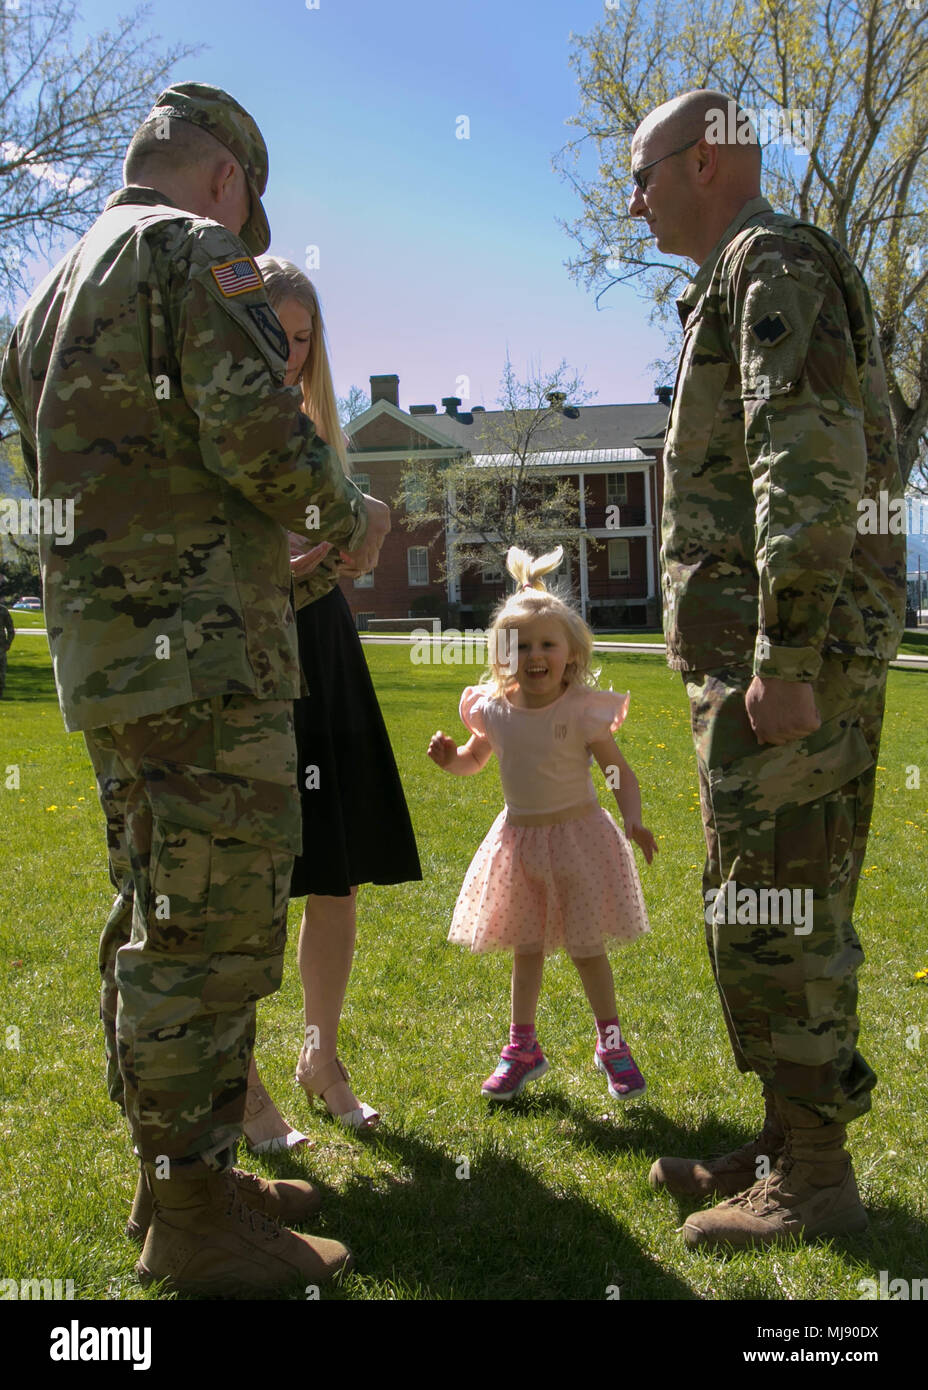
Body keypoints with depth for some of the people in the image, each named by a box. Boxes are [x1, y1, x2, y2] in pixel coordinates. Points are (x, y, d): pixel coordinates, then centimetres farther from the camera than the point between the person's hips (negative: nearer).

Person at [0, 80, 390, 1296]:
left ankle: (179, 1180, 25)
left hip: (100, 644, 10)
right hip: (200, 649, -10)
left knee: (158, 922, 14)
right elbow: (259, 436, -19)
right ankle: (195, 1225, 4)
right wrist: (347, 512, 1)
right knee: (213, 929, -5)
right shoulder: (193, 249, -5)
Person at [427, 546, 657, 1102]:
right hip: (519, 838, 4)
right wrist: (451, 757, -7)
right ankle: (523, 1047, 27)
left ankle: (612, 1042, 24)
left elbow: (621, 771, -11)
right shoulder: (495, 708, -4)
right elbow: (476, 759, 14)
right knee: (525, 949, 13)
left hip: (577, 834, -3)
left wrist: (634, 820, -27)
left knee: (586, 947, 3)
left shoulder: (582, 710, -16)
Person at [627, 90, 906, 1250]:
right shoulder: (750, 285, 25)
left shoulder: (774, 261, -7)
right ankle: (788, 1145, 22)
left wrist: (783, 663, -24)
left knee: (769, 906, -6)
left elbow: (811, 466, -20)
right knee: (786, 906, 12)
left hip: (787, 646, -10)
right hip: (781, 648, 10)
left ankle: (814, 1177, 5)